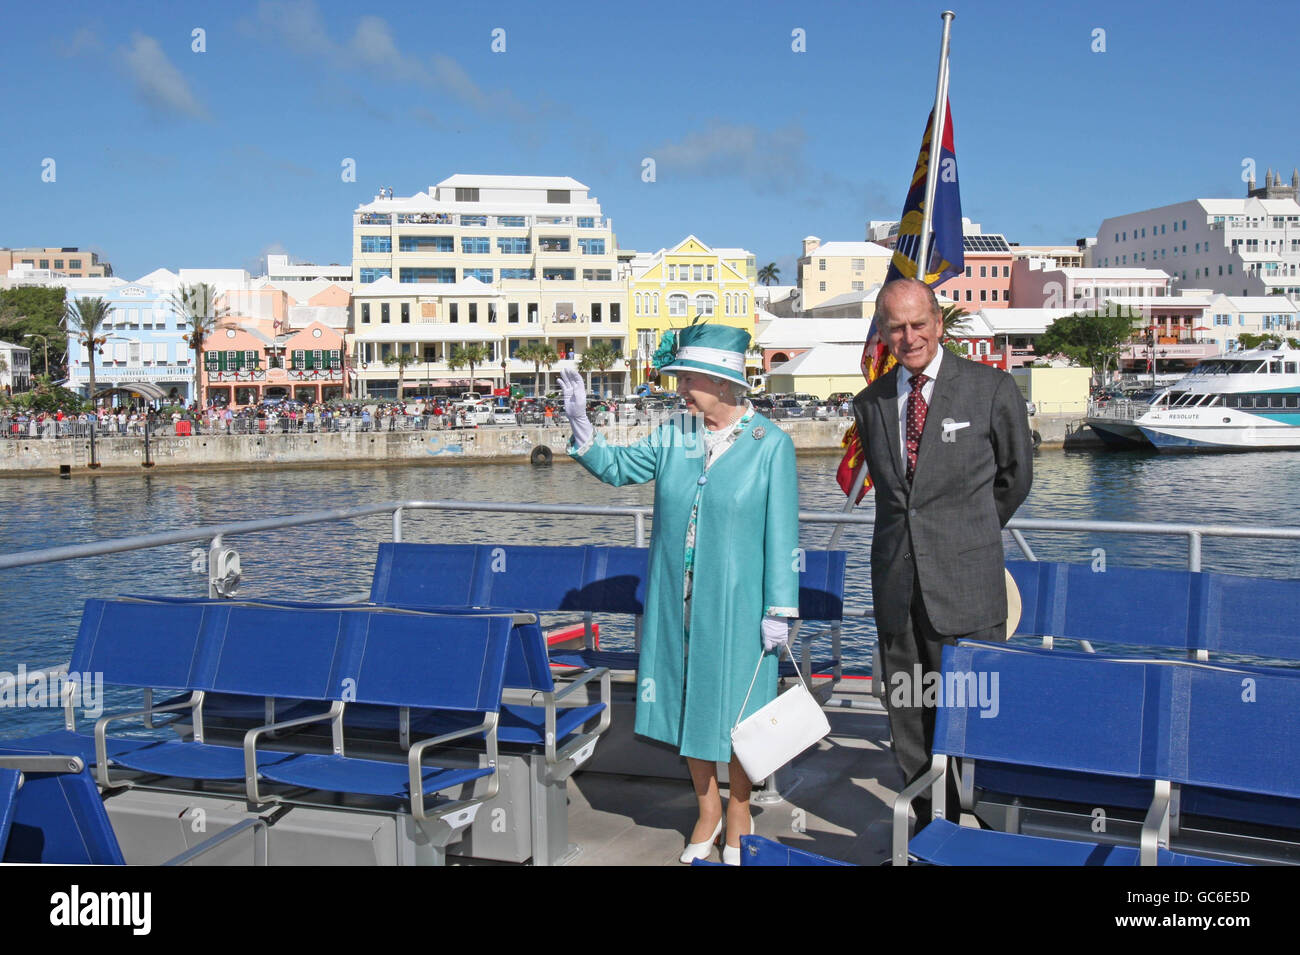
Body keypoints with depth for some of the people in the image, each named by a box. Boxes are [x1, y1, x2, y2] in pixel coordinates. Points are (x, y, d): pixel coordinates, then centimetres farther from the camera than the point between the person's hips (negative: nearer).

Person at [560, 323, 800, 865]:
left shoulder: (770, 444, -9)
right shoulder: (674, 434, 2)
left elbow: (781, 534, -8)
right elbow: (618, 469, 6)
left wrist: (780, 610, -9)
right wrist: (578, 422, -9)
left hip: (737, 603, -4)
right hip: (677, 600, 4)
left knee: (735, 708, 8)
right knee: (688, 700, 14)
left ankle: (738, 815, 29)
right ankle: (707, 809, 34)